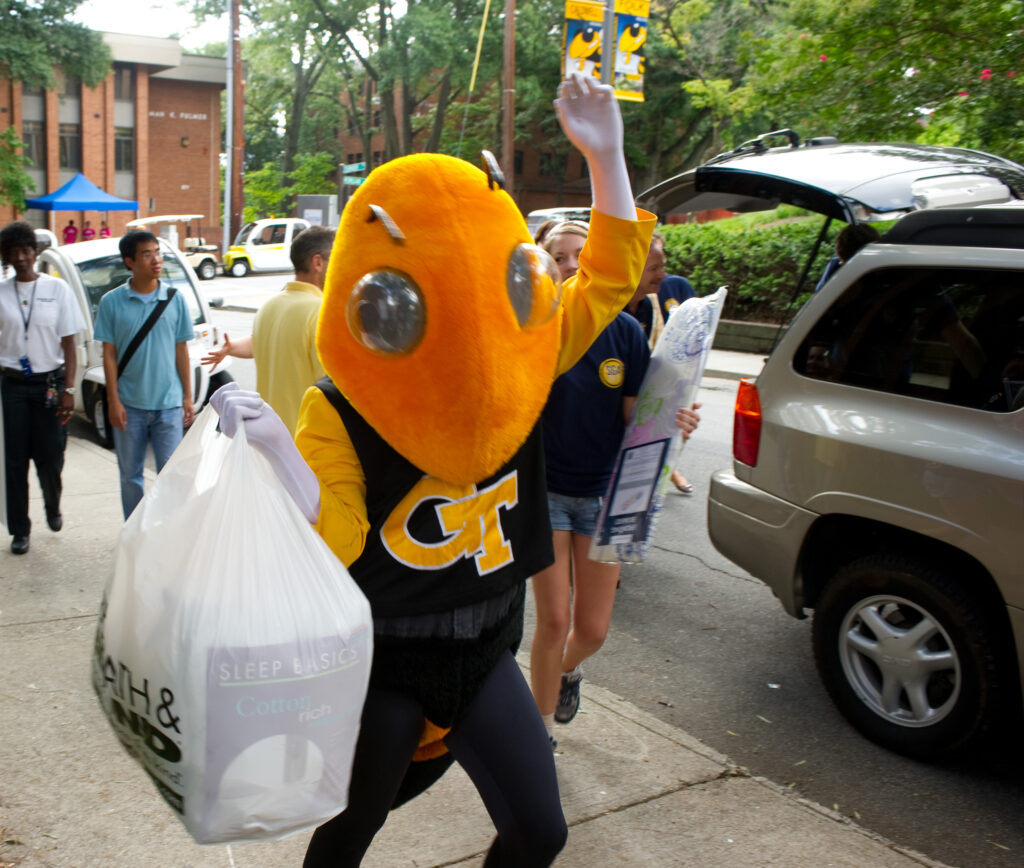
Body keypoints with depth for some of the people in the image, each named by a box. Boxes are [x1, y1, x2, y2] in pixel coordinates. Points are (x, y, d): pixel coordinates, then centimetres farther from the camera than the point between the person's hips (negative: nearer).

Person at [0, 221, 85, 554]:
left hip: (50, 382, -1)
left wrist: (68, 389, -8)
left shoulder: (57, 289, 0)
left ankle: (53, 507, 33)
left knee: (50, 457, 3)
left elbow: (68, 344, -1)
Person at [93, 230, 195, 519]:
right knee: (131, 474, 10)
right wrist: (113, 400, -5)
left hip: (168, 403, 0)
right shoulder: (112, 302, -2)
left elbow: (181, 351, 5)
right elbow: (109, 354, 0)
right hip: (129, 405, 0)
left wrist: (188, 397, 3)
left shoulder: (175, 299, 1)